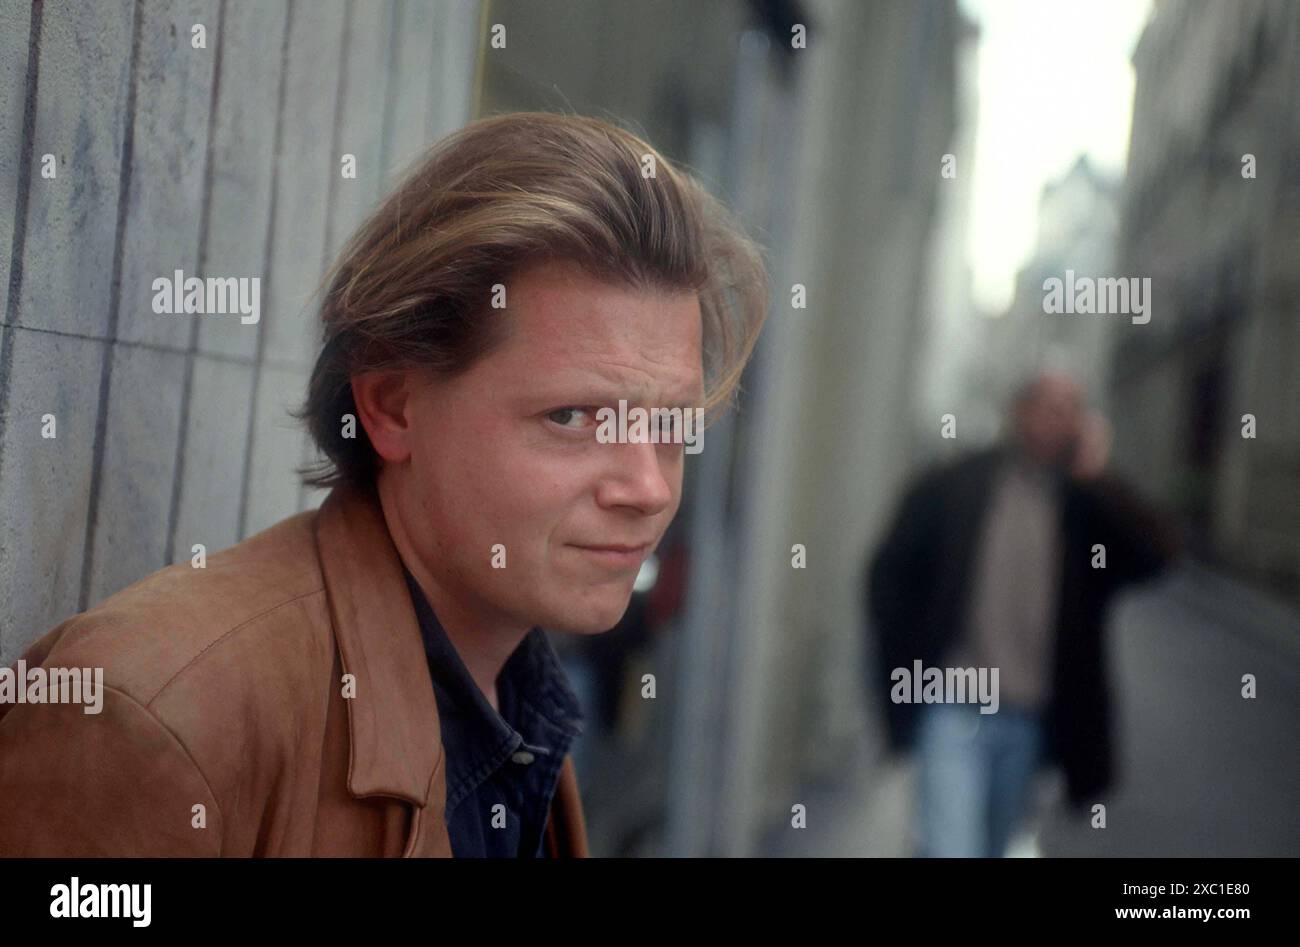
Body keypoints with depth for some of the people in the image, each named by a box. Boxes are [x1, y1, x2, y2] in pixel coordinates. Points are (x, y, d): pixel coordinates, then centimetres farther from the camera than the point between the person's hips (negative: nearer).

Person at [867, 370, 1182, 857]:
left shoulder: (1091, 505, 5)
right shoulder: (950, 486, 0)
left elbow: (1161, 550, -10)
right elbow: (889, 574, 5)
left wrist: (1096, 477, -14)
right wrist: (906, 667, 0)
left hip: (1029, 722, 3)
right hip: (954, 711, -3)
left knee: (991, 848, 17)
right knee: (951, 847, -12)